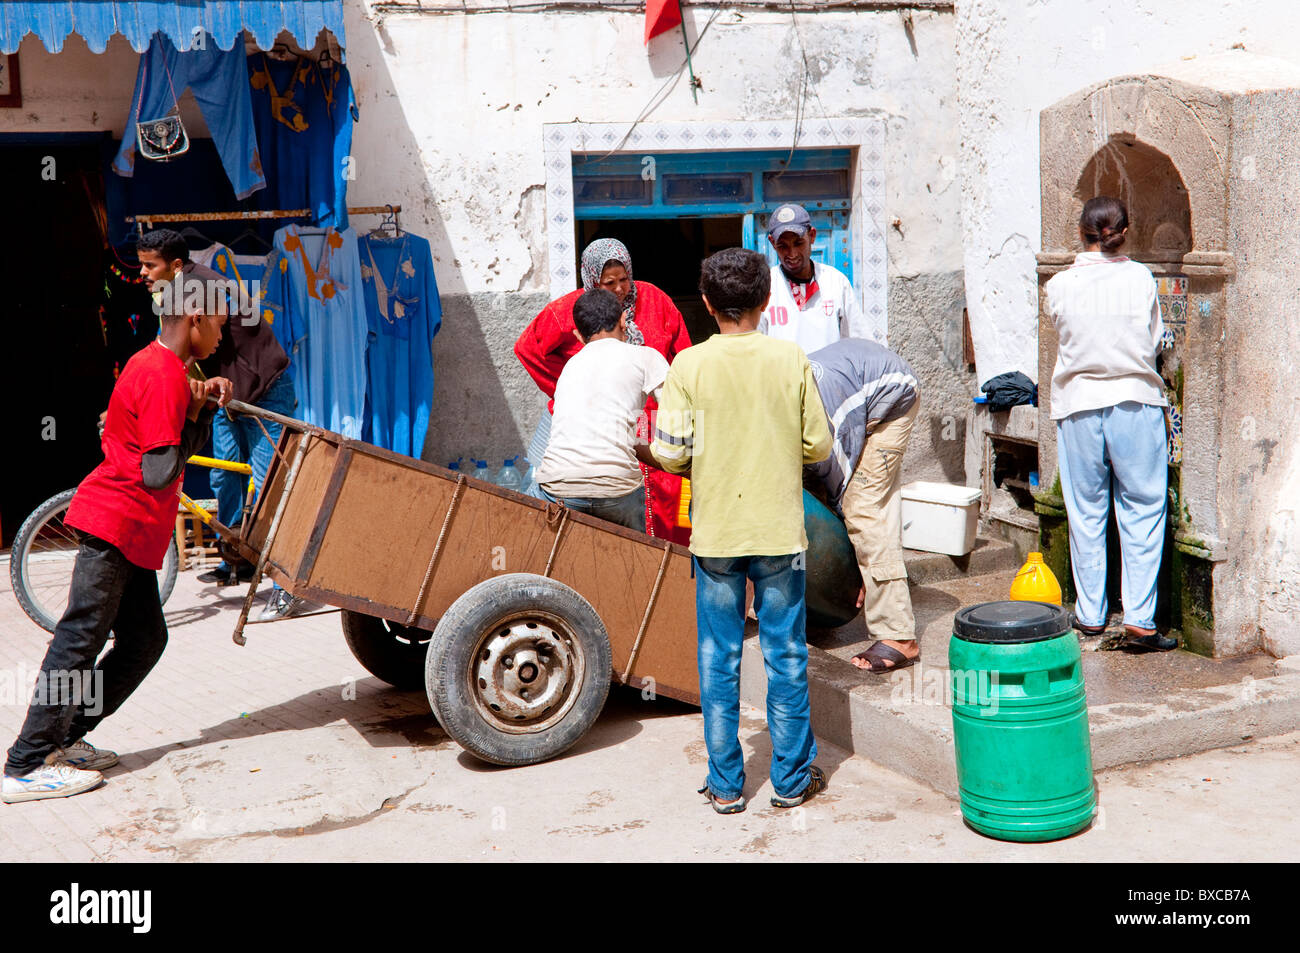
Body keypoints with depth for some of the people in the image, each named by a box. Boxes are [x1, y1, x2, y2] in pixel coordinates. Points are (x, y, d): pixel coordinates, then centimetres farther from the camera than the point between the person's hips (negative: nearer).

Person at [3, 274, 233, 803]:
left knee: (145, 640, 9)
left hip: (133, 534, 10)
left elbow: (189, 447, 21)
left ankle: (64, 740, 15)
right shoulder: (164, 376, -16)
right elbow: (160, 473, -23)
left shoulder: (154, 365, 16)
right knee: (80, 639, -8)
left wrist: (203, 403, 4)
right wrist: (194, 412, -12)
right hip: (117, 525, -10)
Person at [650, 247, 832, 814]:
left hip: (716, 531, 0)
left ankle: (725, 784, 16)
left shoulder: (689, 365, -8)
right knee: (786, 656, 11)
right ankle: (792, 778, 19)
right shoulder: (791, 360, -5)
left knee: (718, 660, 9)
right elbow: (818, 446, -1)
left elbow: (669, 453, -9)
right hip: (780, 532, 1)